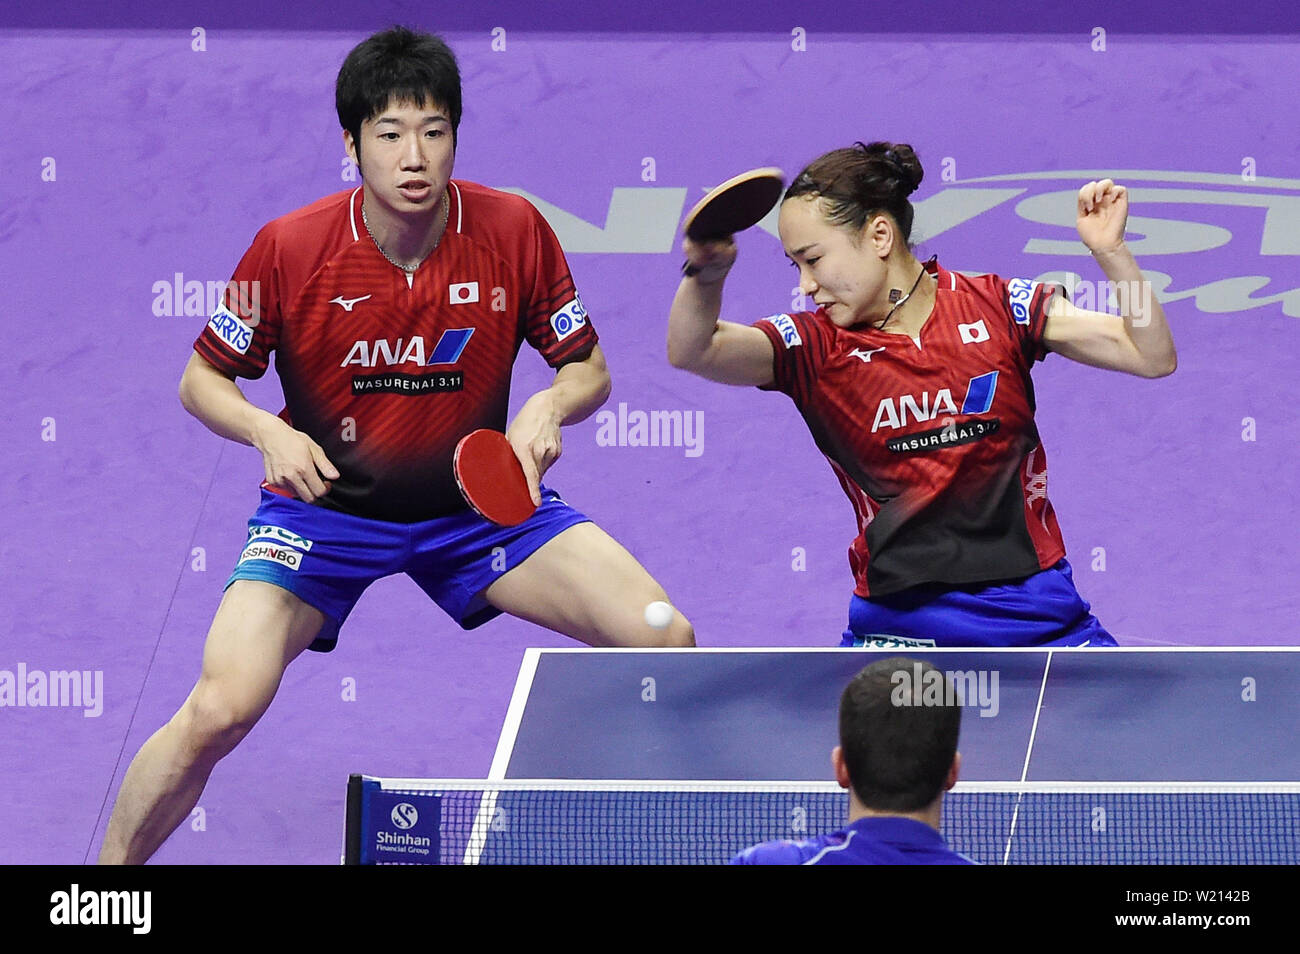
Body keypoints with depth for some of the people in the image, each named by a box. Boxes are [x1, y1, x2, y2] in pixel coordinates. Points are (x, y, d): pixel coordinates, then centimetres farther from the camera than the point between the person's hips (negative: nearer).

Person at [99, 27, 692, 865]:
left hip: (477, 496, 2)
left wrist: (551, 405, -24)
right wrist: (270, 432, -24)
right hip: (327, 499, -2)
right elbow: (203, 380, -4)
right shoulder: (289, 248, -17)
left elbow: (588, 368, -1)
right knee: (222, 707, -24)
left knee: (667, 643, -12)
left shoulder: (515, 231, -14)